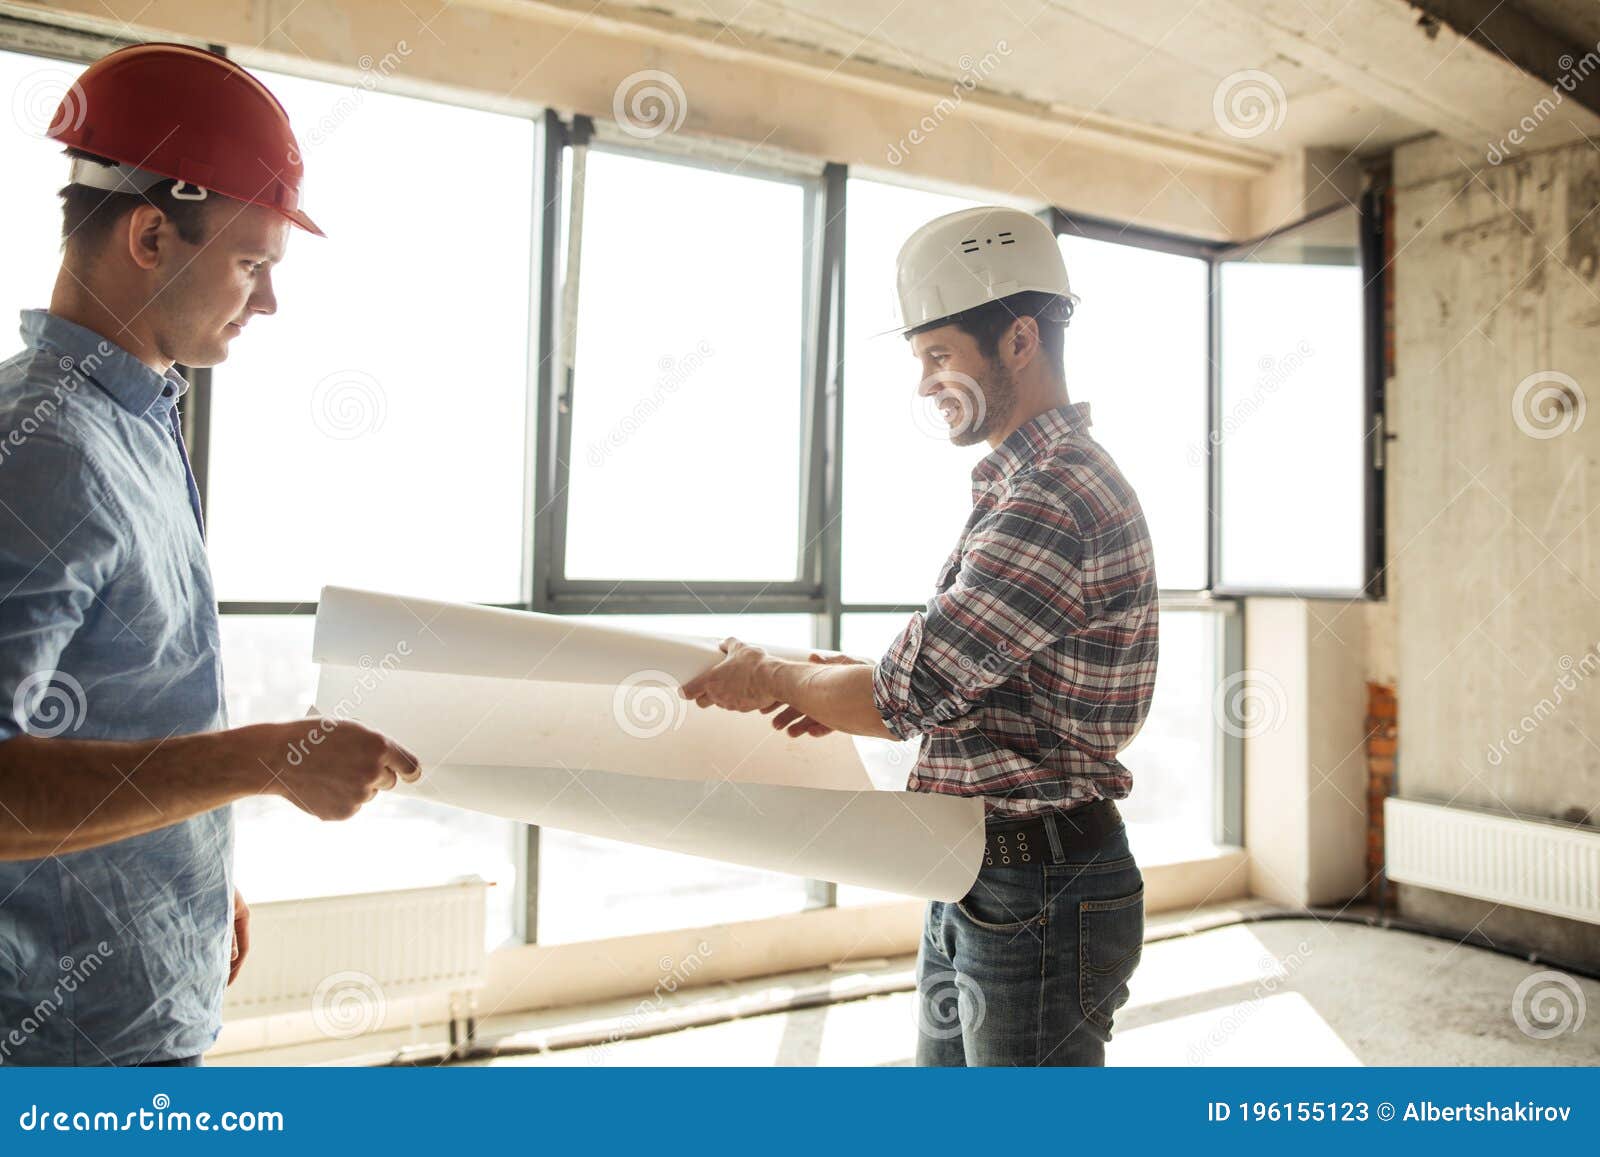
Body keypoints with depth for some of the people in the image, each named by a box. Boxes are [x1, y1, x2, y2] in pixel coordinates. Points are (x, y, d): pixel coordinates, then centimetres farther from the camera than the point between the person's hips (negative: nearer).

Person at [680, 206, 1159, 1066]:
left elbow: (905, 698, -24)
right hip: (976, 887, 10)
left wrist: (772, 680, -6)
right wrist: (853, 683, 4)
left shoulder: (1059, 501, -23)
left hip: (1039, 899, -10)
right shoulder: (1023, 484, 12)